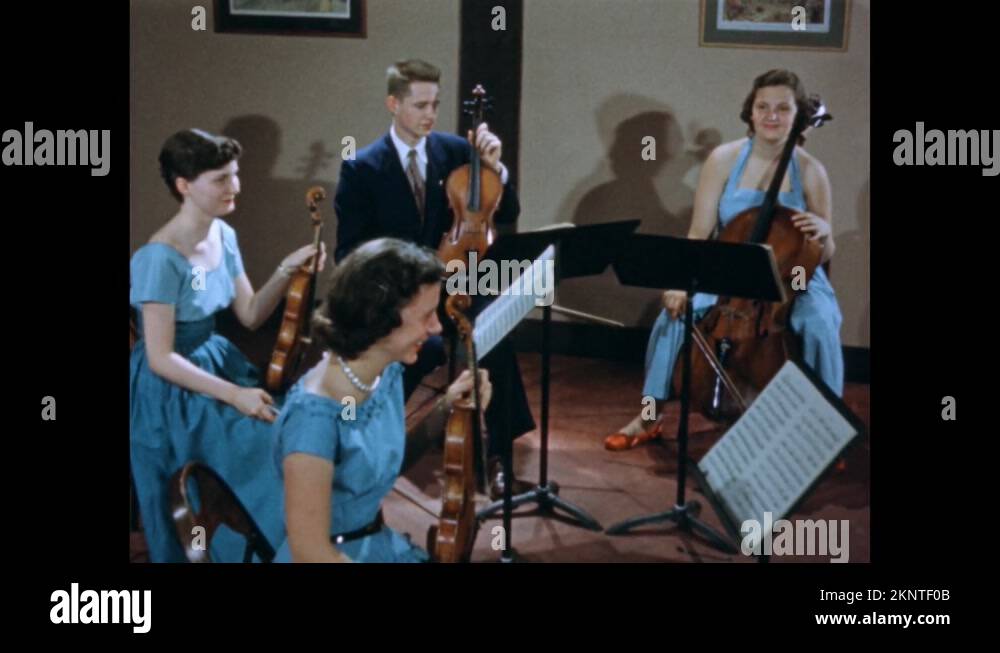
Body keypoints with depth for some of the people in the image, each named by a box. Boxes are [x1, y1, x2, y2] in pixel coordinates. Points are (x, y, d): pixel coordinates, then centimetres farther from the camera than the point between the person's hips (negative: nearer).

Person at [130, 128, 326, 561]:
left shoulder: (223, 236, 0)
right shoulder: (161, 258, -24)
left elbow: (250, 316, 7)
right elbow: (161, 359, -23)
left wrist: (287, 271, -8)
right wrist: (234, 395, -25)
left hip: (216, 363, 8)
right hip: (170, 391, -8)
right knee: (262, 450, -15)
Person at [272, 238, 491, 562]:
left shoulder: (387, 370, -2)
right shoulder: (315, 414, -26)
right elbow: (310, 552, -23)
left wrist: (446, 408, 1)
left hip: (382, 545, 7)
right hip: (331, 556, -7)